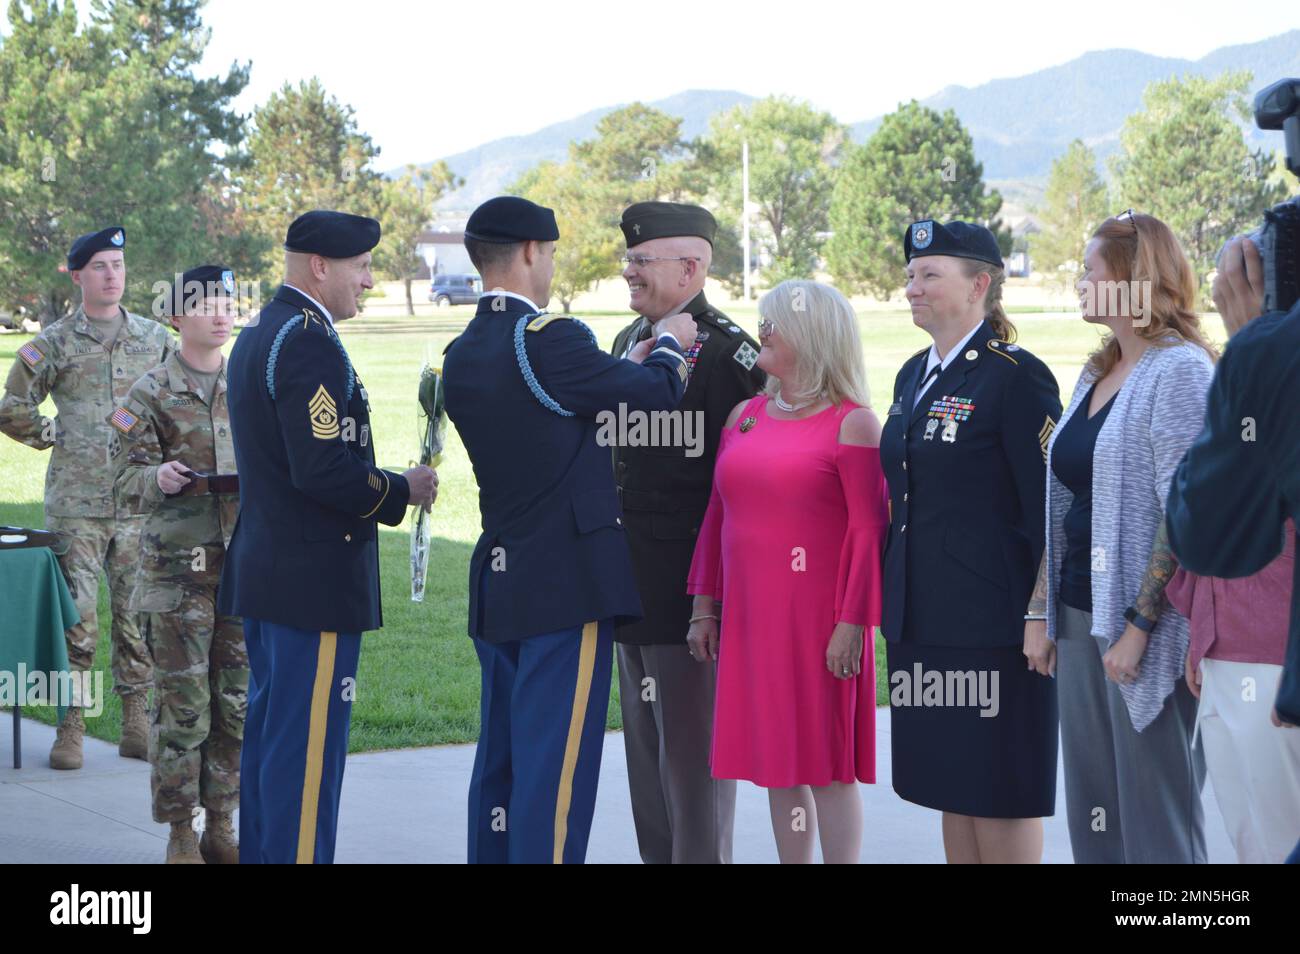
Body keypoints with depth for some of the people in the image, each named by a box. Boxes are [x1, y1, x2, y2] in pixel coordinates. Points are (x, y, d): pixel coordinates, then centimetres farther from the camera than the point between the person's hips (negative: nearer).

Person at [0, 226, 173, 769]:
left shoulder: (155, 339, 9)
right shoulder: (54, 343, 1)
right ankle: (70, 728, 4)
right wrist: (55, 438, 4)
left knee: (138, 617, 5)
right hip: (75, 505, -2)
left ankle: (136, 725, 13)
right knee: (76, 618, -4)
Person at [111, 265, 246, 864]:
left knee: (238, 703, 7)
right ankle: (181, 835, 8)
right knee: (182, 707, -2)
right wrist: (159, 478, -22)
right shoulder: (153, 393, -2)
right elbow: (125, 482, -2)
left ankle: (221, 826, 18)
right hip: (178, 569, -4)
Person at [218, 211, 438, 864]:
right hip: (314, 579, -10)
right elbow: (322, 468, -25)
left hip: (261, 567, 10)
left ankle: (260, 853, 23)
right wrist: (403, 490, -11)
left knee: (269, 730, 15)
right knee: (308, 746, -6)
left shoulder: (256, 338, 15)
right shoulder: (309, 343, -17)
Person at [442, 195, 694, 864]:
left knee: (501, 756, 15)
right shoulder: (550, 339, -16)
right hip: (567, 583, -8)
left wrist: (626, 366, 22)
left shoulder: (460, 358, 9)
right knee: (556, 762, -5)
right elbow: (658, 395, -7)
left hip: (498, 583, 8)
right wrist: (669, 347, 14)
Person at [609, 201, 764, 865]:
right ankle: (656, 853, 24)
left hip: (691, 585, -9)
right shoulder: (628, 341, 14)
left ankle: (702, 854, 6)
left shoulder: (726, 350, -13)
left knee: (693, 746, -2)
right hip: (632, 586, 9)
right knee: (645, 737, 15)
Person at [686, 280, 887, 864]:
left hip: (818, 623, -6)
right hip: (750, 620, 6)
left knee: (828, 768, -1)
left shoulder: (852, 423, -6)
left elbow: (870, 530, -11)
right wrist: (704, 607, 11)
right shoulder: (745, 416, 12)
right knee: (778, 765, 10)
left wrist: (852, 623, -16)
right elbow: (718, 516, 14)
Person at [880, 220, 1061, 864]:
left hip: (990, 614, -8)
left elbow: (1047, 507, -13)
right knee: (948, 783, 13)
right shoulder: (914, 375, 14)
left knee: (1002, 791, -1)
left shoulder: (1016, 376, -11)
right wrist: (889, 602, 17)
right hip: (922, 615, 8)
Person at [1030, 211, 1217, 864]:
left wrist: (1138, 628, -21)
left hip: (1143, 633, -8)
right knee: (1092, 815, 12)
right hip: (1079, 618, 8)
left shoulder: (1180, 370, -11)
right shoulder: (1096, 375, 14)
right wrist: (1040, 614, 12)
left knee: (1156, 828, -1)